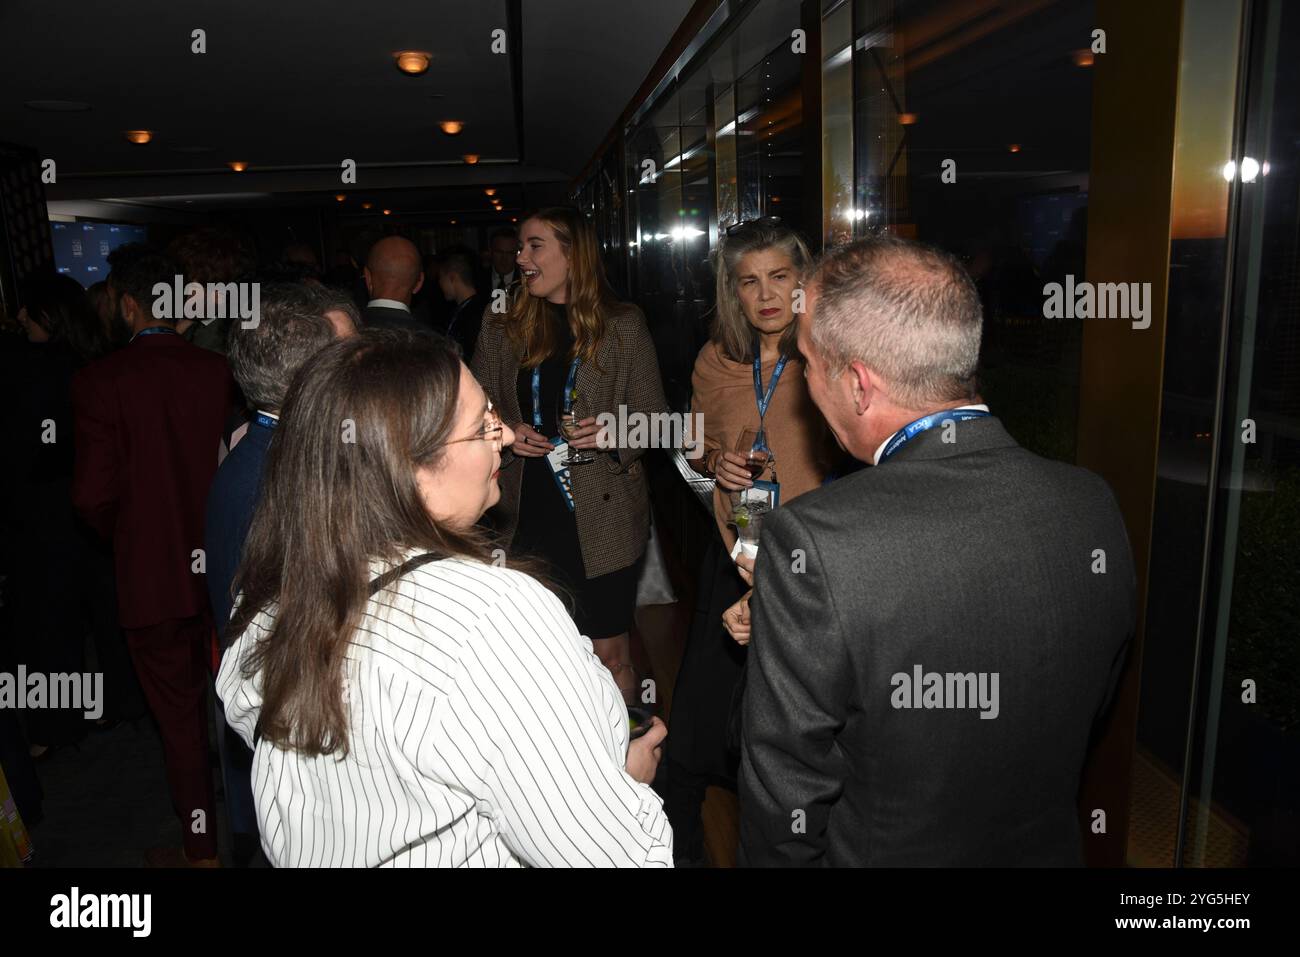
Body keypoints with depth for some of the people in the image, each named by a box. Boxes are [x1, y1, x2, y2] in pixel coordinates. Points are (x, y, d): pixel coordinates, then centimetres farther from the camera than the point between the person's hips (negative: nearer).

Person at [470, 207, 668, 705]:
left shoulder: (623, 325, 0)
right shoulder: (501, 328, 7)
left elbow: (654, 417, 1)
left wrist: (618, 432, -19)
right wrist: (505, 434, -8)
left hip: (600, 520, -2)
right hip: (525, 519, 3)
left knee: (609, 655, 7)